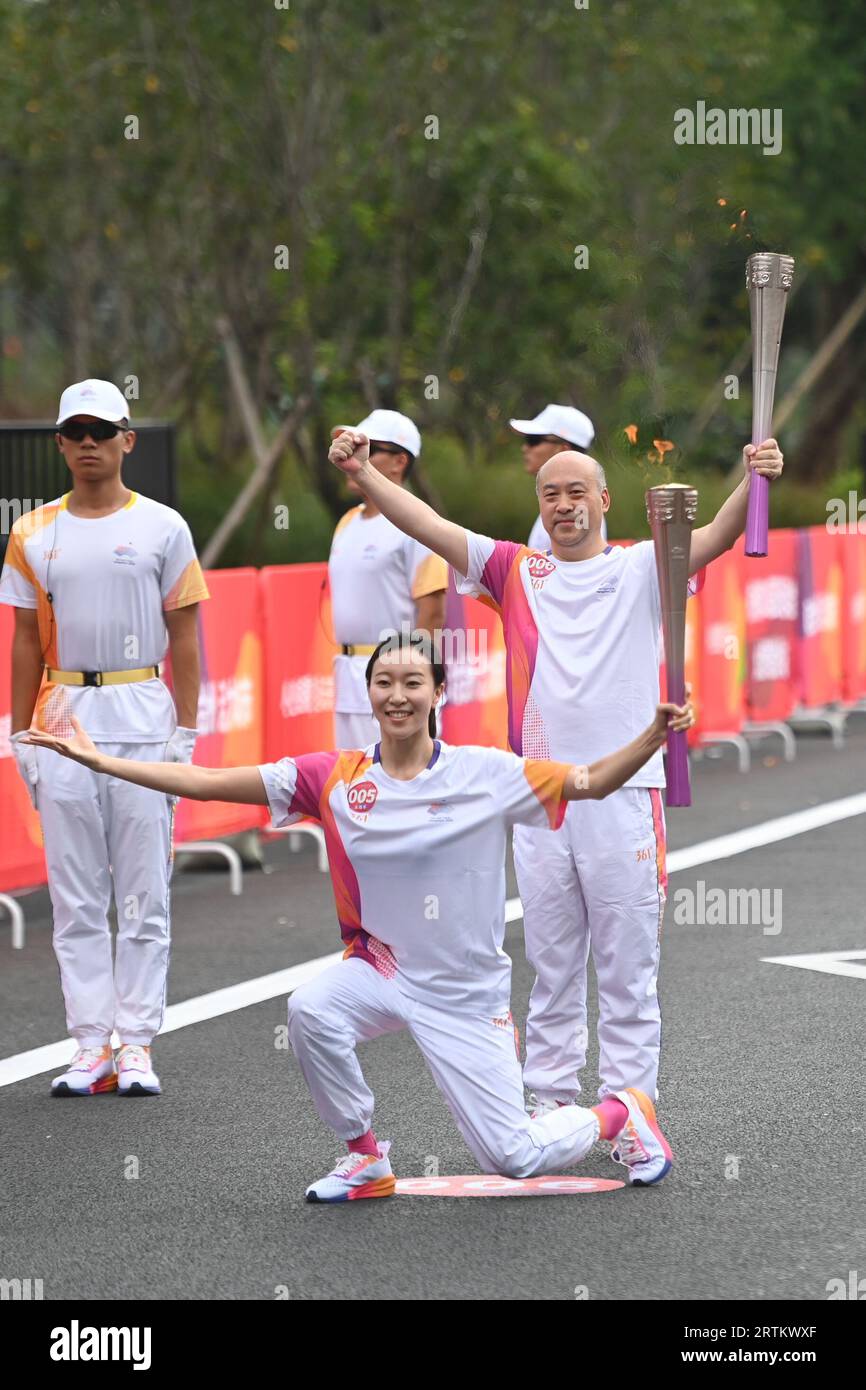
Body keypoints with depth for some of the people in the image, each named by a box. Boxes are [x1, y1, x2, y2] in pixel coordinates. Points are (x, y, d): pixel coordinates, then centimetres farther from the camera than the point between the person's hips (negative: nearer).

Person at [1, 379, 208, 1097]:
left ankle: (136, 1045, 4)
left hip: (144, 718, -2)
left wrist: (185, 731, -2)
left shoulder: (162, 527, 2)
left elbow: (184, 637, 3)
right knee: (76, 897, 3)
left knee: (144, 894, -1)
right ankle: (91, 1045, 7)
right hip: (64, 719, 2)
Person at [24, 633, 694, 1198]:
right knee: (311, 1010, -32)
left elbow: (590, 782, -9)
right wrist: (101, 761, -11)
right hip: (380, 967, 2)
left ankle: (623, 1113, 31)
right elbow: (208, 783, -7)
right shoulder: (334, 779, -7)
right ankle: (367, 1161, -8)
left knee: (514, 1159, -4)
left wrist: (656, 734, -26)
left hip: (468, 991, -2)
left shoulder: (486, 773, -11)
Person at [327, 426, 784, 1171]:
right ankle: (548, 1103, 19)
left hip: (625, 794, -3)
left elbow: (716, 537, -14)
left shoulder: (641, 570, 2)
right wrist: (362, 472, -12)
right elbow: (427, 524, 1)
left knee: (628, 969, 2)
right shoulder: (516, 571, 9)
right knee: (550, 967, 11)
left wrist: (755, 481, -33)